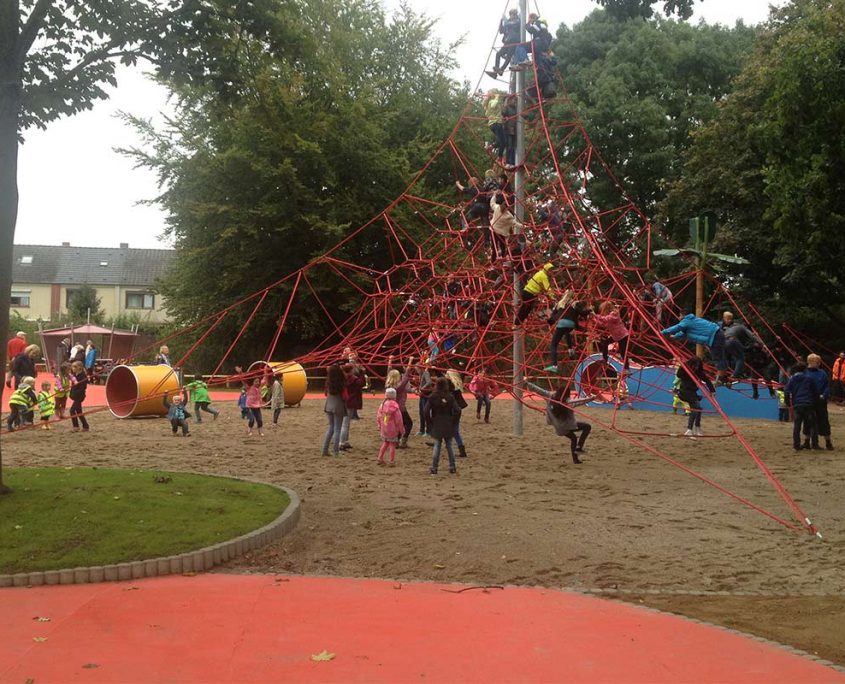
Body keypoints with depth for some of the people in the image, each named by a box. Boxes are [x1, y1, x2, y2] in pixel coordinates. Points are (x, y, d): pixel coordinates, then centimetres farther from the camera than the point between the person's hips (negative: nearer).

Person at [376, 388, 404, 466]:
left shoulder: (383, 404, -4)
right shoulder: (395, 406, -15)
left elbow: (378, 417, 3)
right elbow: (398, 419, -12)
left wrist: (379, 426, 18)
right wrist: (400, 430, -1)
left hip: (384, 429, 4)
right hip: (393, 430, -4)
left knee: (385, 443, 19)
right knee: (392, 444, 6)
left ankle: (380, 459, 19)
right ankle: (391, 461, 7)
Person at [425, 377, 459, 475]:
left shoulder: (432, 397, -7)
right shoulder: (450, 397, -6)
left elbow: (427, 411, -9)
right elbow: (456, 410, -9)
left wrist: (430, 422, 3)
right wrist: (453, 422, 4)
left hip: (436, 425, 0)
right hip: (448, 425, 1)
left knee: (437, 446, 5)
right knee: (449, 446, 10)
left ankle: (434, 468, 4)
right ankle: (452, 467, 13)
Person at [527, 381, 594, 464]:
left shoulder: (550, 396, -11)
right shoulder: (567, 402, -25)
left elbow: (538, 390, -8)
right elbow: (578, 402, -39)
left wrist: (527, 383, -1)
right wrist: (590, 399, -43)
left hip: (558, 427, 7)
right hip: (568, 425, -7)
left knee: (573, 438, 28)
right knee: (587, 427, 6)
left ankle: (575, 460, 30)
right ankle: (579, 447, -1)